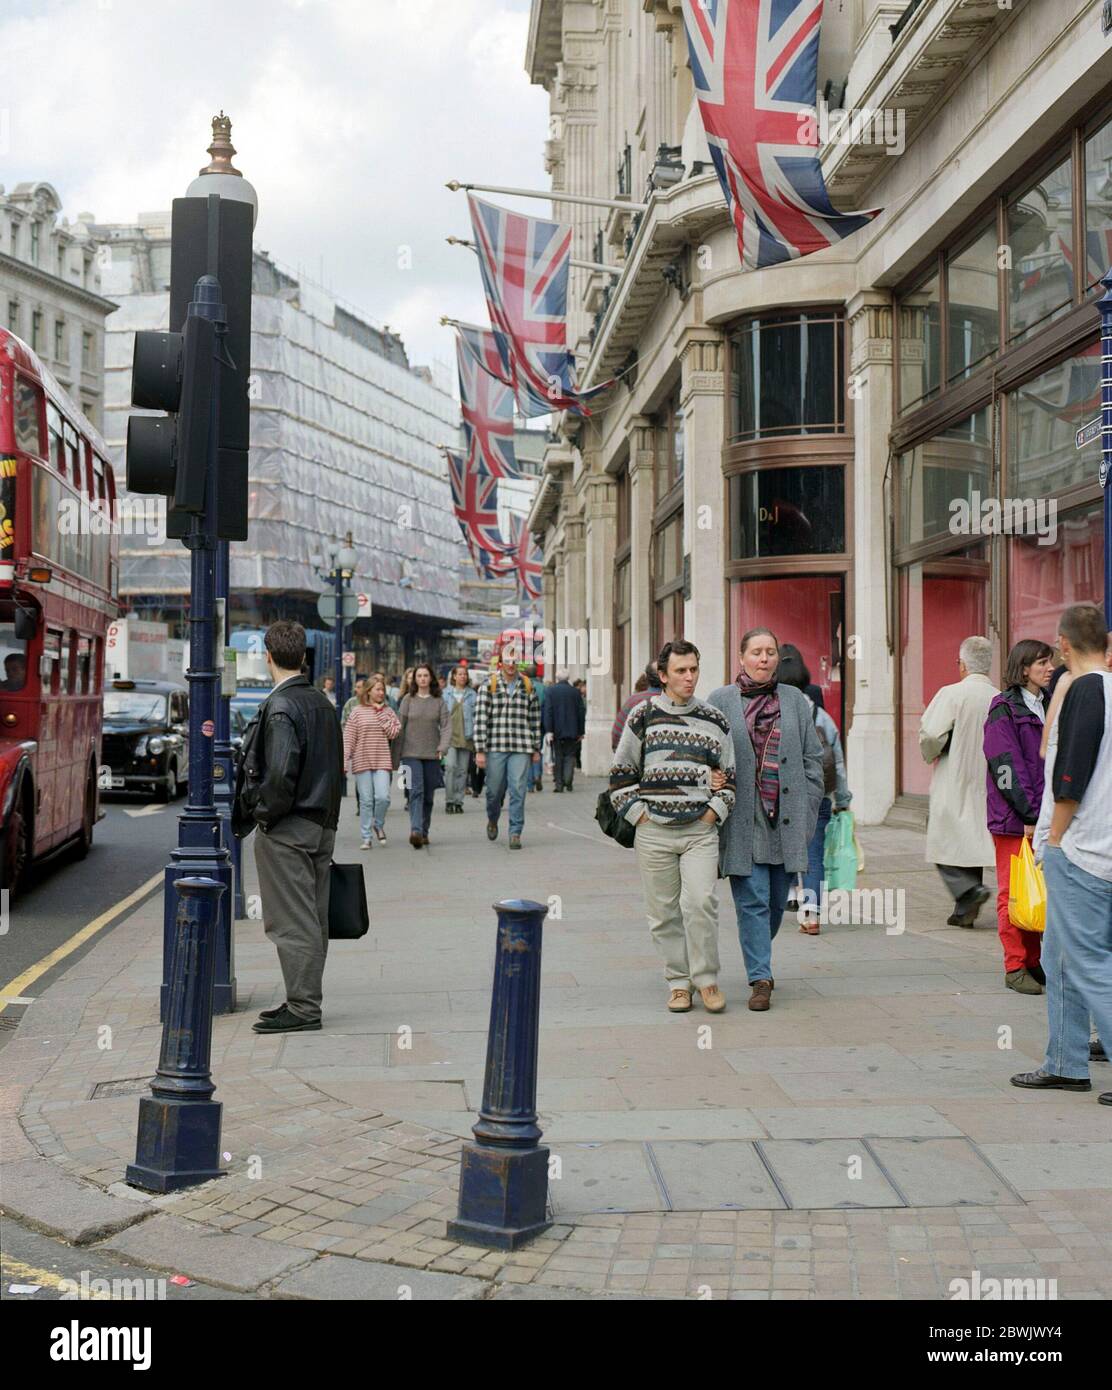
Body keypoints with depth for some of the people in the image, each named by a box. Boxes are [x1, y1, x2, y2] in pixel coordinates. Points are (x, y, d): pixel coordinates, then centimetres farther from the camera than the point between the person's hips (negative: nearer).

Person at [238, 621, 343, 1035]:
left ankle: (303, 1008, 1)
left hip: (286, 830, -9)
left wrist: (264, 813, -10)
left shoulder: (280, 707, -16)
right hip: (322, 826, 9)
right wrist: (326, 814, 17)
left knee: (292, 921, -3)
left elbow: (281, 774, -25)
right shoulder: (323, 702, 10)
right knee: (313, 919, 13)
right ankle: (305, 1000, 22)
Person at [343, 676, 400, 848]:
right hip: (362, 762, -1)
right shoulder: (357, 712, 3)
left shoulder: (387, 711, 8)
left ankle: (379, 825, 17)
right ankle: (366, 837, 10)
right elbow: (348, 738, 1)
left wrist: (380, 713, -7)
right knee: (366, 800, 1)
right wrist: (344, 761, -5)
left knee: (383, 797, -11)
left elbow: (393, 733, -6)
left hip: (382, 762, 1)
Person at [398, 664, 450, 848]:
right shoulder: (408, 699, 3)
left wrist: (443, 747, -14)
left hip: (432, 754, 2)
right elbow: (400, 725, 6)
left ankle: (424, 832, 18)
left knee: (428, 795, 7)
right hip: (411, 753, -2)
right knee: (416, 791, -16)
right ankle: (415, 831, -26)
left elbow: (446, 725, 1)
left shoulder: (439, 701, 5)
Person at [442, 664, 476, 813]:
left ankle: (458, 801, 13)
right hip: (450, 735, -2)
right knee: (450, 766, -16)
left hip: (466, 737, 2)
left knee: (463, 770, 4)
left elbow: (476, 715, 6)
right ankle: (449, 800, -9)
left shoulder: (472, 695, 7)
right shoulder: (446, 694, 6)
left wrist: (475, 734, -2)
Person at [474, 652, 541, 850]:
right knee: (494, 790, 8)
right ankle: (492, 820, 37)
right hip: (495, 747, -1)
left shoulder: (528, 687, 8)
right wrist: (480, 750, -7)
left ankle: (515, 833, 1)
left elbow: (535, 720, 13)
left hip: (521, 748, 1)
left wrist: (536, 749, 11)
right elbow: (481, 719, -2)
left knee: (518, 791, -5)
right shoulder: (488, 686, 1)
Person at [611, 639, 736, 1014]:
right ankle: (678, 981, 16)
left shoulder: (715, 720, 9)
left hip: (701, 830, 0)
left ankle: (706, 978, 1)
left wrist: (714, 812, 3)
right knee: (664, 911, 3)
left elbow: (730, 775, 16)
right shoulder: (643, 716, 4)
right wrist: (639, 814, -1)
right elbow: (621, 773, 7)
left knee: (701, 902, -13)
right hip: (654, 832, 0)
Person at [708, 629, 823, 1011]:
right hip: (742, 819, -3)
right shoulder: (720, 702, 3)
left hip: (786, 818, 3)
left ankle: (758, 960, 32)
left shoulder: (795, 700, 10)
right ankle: (760, 979, -3)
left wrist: (808, 813, 5)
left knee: (777, 901, 10)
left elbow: (813, 758, 11)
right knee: (752, 900, -6)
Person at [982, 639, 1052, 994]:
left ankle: (1035, 962, 16)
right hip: (1014, 818, -6)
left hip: (1043, 816, 6)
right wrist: (1030, 814, -15)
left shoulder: (1049, 706, 16)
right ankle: (1015, 967, 5)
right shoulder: (1005, 709, -6)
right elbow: (1006, 766, -12)